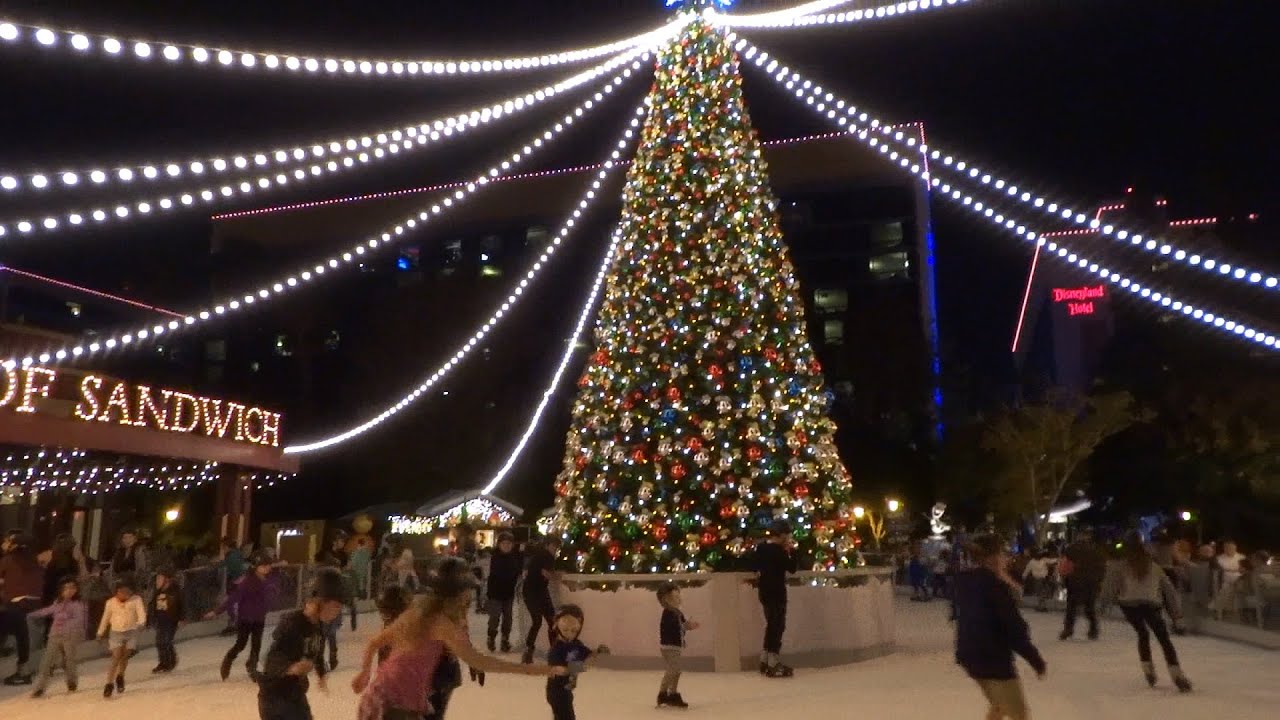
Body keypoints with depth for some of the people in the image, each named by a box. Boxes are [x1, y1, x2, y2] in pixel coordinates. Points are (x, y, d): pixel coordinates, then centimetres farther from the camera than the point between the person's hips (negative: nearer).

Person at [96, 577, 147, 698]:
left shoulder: (136, 600, -8)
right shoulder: (111, 602, -3)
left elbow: (141, 613, -17)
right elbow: (105, 618, 10)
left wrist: (141, 623, -38)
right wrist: (100, 633, 19)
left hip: (131, 632, 0)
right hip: (116, 633, 0)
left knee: (125, 657, 9)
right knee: (116, 658, -10)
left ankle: (120, 677, 36)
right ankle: (109, 684, -4)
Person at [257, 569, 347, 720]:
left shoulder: (318, 625, 0)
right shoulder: (291, 623, -24)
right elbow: (272, 659, -32)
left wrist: (321, 675, 35)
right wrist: (291, 667, -53)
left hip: (297, 695, 8)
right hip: (275, 697, -8)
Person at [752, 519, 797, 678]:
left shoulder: (761, 546, 6)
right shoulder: (779, 550, -20)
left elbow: (755, 565, 16)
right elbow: (792, 568, -14)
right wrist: (792, 550, -9)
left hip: (764, 590, 9)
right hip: (776, 592, -9)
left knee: (771, 625, 17)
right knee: (778, 626, -1)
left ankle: (765, 661, 23)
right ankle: (773, 666, 2)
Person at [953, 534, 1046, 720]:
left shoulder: (964, 580, 4)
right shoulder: (995, 585, -19)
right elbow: (1014, 630, -18)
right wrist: (1037, 661, -9)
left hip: (969, 654, 8)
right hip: (993, 658, -8)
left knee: (998, 705, 28)